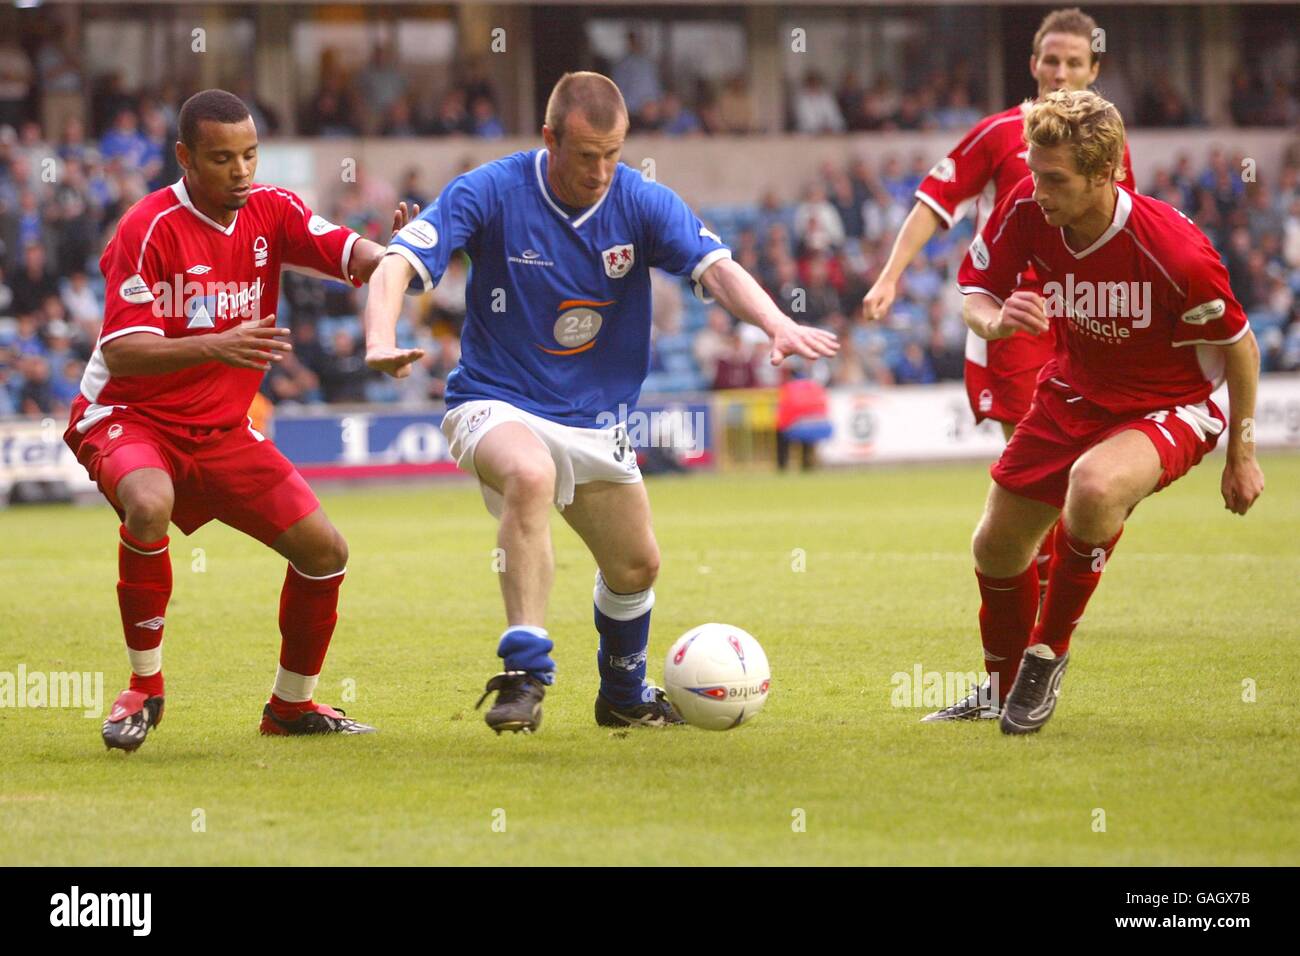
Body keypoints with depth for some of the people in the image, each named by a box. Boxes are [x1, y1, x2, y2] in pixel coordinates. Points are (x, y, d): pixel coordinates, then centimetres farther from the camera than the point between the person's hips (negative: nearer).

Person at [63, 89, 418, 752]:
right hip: (129, 417, -6)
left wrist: (392, 256, -39)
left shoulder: (271, 211, -1)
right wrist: (215, 346, -39)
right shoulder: (149, 228, -18)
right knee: (149, 507, -37)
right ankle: (144, 687, -19)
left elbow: (349, 253, -16)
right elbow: (120, 353, -25)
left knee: (324, 549, -1)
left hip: (221, 429, 6)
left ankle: (292, 703, 21)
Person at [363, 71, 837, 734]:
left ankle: (624, 696, 42)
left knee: (636, 567, 13)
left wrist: (776, 325, -38)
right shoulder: (490, 193, -16)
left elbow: (716, 267, -18)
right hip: (496, 404, -5)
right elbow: (399, 263, -22)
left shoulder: (642, 203, -7)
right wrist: (380, 342, -43)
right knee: (530, 477, -38)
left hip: (596, 418, 5)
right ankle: (524, 673, -37)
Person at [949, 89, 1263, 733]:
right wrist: (996, 320, -29)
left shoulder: (1176, 254, -33)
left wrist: (1241, 453, -6)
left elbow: (1239, 347, -16)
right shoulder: (1027, 210, -19)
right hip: (1073, 391, 6)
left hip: (1170, 407, -6)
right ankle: (1005, 687, 41)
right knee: (996, 547, 10)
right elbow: (974, 290, -4)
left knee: (1095, 486, -38)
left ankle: (1047, 654, -13)